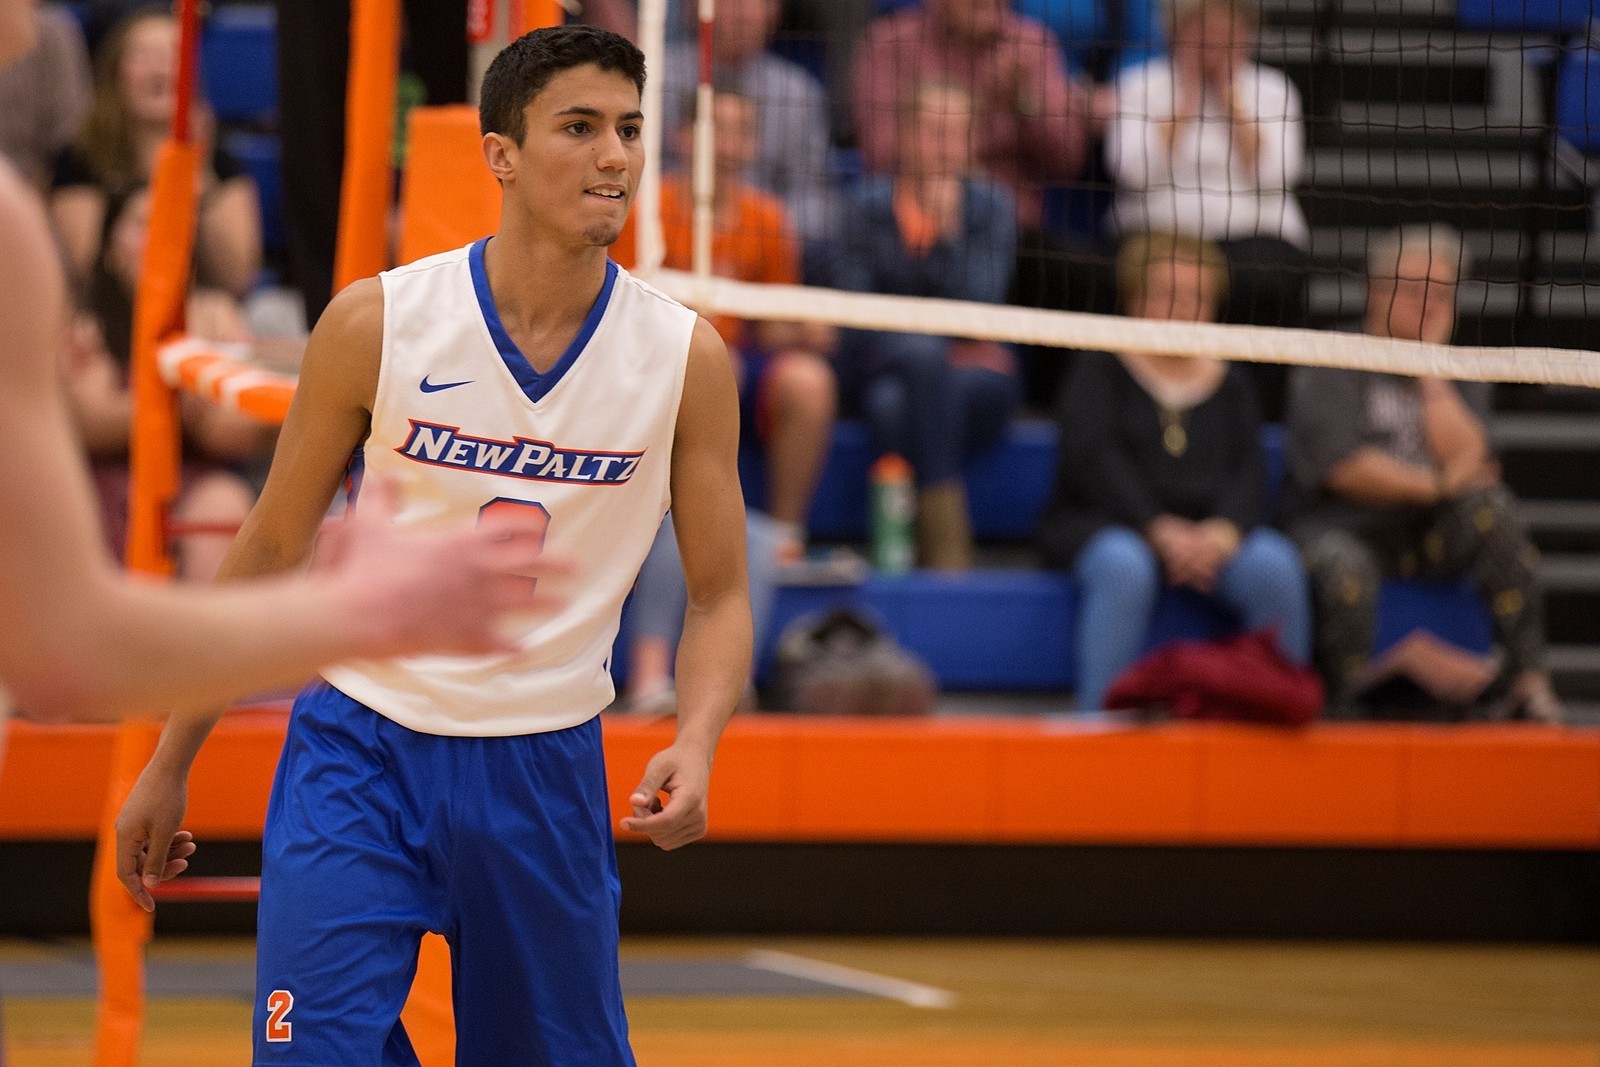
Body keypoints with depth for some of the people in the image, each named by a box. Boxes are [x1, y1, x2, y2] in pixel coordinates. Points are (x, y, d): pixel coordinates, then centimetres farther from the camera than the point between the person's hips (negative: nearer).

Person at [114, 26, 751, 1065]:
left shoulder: (687, 357, -4)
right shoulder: (377, 322, -7)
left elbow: (719, 596, 3)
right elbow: (271, 551, 4)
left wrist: (697, 746, -17)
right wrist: (170, 764, 6)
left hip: (545, 773, 1)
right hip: (360, 749, -1)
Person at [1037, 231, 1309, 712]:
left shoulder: (1231, 384, 19)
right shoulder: (1101, 370, 7)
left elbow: (1248, 473, 6)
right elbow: (1091, 456, -8)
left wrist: (1223, 530, -19)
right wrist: (1160, 529, -22)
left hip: (1212, 532, 3)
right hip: (1103, 525, -3)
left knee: (1275, 568, -28)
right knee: (1124, 568, -39)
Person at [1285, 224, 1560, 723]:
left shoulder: (1458, 373, 13)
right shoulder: (1330, 364, 0)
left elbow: (1466, 459, -7)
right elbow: (1343, 468, -12)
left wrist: (1431, 368, -6)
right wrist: (1435, 486, -10)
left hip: (1426, 540, 4)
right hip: (1341, 529, -4)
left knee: (1490, 506, -27)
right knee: (1344, 569, -39)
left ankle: (1525, 677, -25)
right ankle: (1346, 701, -19)